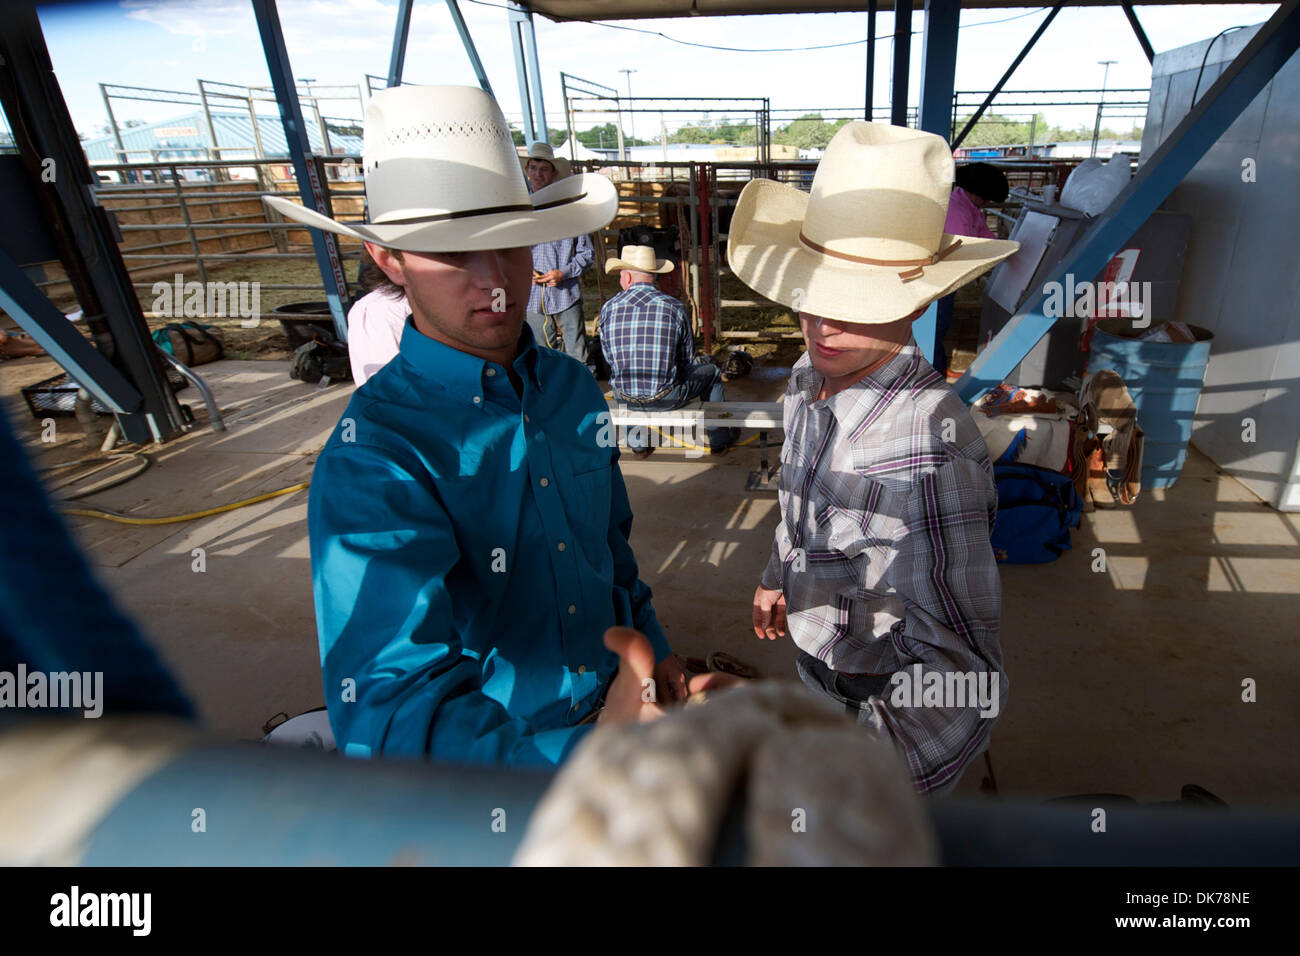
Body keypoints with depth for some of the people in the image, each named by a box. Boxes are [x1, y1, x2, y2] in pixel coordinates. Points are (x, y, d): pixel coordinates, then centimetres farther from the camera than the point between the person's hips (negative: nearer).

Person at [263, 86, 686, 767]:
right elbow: (390, 711, -36)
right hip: (492, 752, -5)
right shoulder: (371, 460, -27)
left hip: (615, 701, 6)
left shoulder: (572, 386, -7)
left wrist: (651, 648, 3)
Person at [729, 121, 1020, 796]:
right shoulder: (811, 375, -11)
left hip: (886, 694, -7)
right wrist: (779, 576, 19)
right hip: (816, 654, 7)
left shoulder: (927, 451, -38)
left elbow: (961, 679, -38)